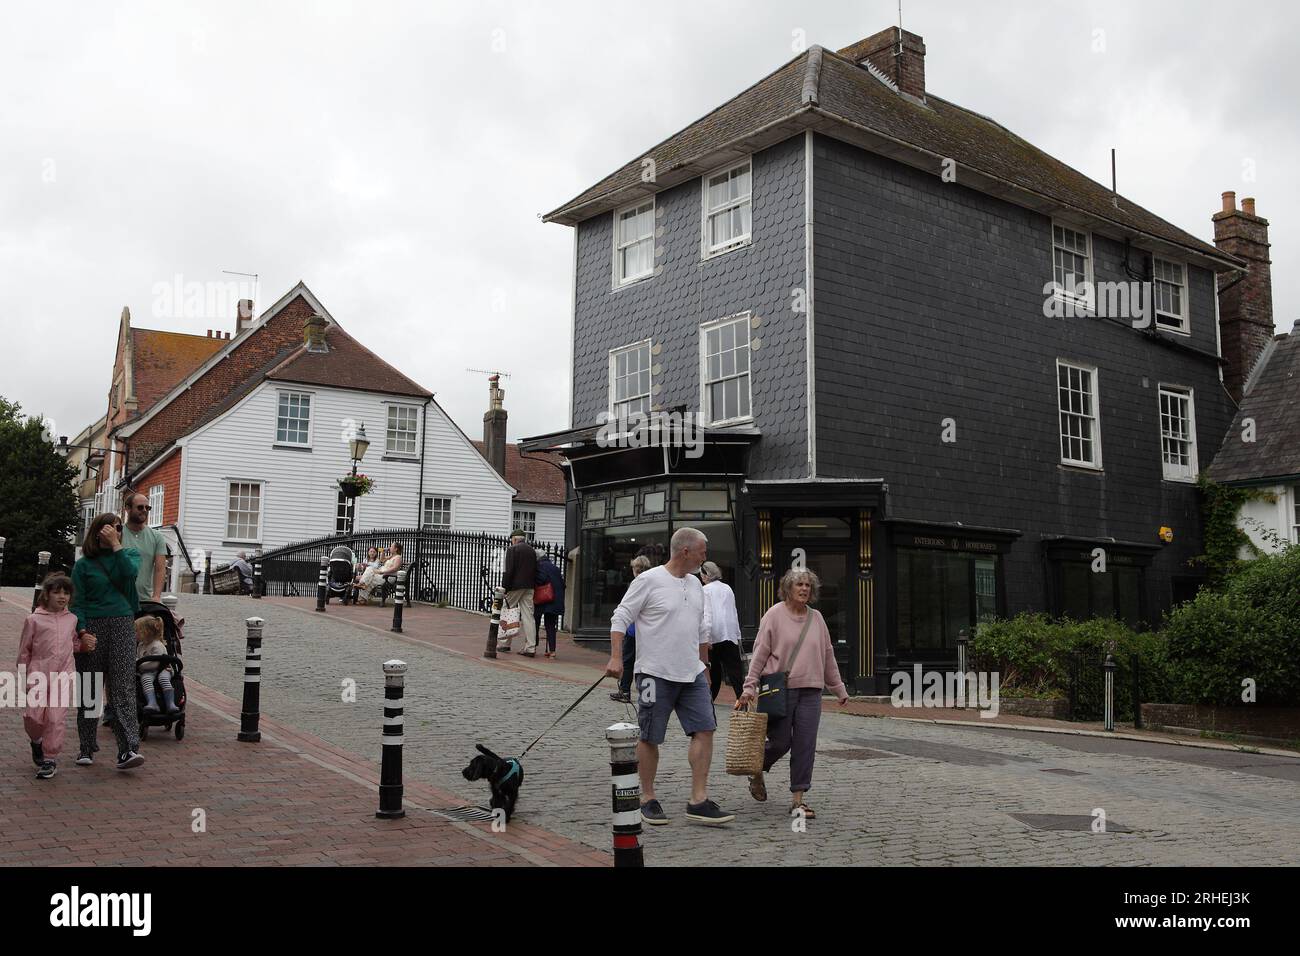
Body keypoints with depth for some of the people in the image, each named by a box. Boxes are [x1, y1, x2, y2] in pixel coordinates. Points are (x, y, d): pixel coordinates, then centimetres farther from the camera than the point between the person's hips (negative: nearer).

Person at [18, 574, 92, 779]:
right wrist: (23, 676, 7)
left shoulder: (72, 619, 11)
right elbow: (24, 650, 7)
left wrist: (86, 645, 6)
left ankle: (50, 758, 7)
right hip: (38, 675, -1)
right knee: (34, 715, -3)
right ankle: (36, 741, 30)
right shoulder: (34, 620, 2)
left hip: (62, 676, 2)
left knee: (56, 718, -3)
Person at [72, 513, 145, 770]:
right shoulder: (84, 564, 6)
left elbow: (130, 573, -12)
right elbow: (77, 601, 2)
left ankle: (128, 750, -14)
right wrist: (81, 631, -11)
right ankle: (87, 748, 19)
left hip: (122, 625, 0)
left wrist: (116, 545, -8)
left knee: (124, 688, -8)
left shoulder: (129, 554, 11)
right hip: (92, 626, 0)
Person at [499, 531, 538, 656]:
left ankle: (504, 643, 13)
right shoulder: (532, 551, 14)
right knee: (528, 616, 3)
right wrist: (533, 585, 15)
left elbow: (509, 571, -12)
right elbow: (535, 571, 13)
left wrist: (504, 588, -10)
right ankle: (530, 648, -1)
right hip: (529, 587, 6)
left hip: (515, 586, -6)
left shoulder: (512, 549, -6)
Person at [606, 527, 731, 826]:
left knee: (704, 729, -1)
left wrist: (702, 663, 23)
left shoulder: (695, 584, 13)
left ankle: (699, 801, 3)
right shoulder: (648, 581, -10)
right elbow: (620, 618, -9)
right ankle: (648, 799, 18)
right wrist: (616, 658, -17)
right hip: (655, 674, -7)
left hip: (692, 675, 7)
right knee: (650, 738, 3)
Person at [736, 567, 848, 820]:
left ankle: (798, 799, 6)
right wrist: (750, 687, -10)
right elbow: (760, 654, -5)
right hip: (779, 690, -4)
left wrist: (839, 688, 21)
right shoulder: (774, 615, -3)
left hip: (810, 691, 4)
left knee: (805, 746, -1)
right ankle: (757, 772, 32)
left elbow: (828, 656, 18)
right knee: (780, 742, 1)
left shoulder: (817, 618, 11)